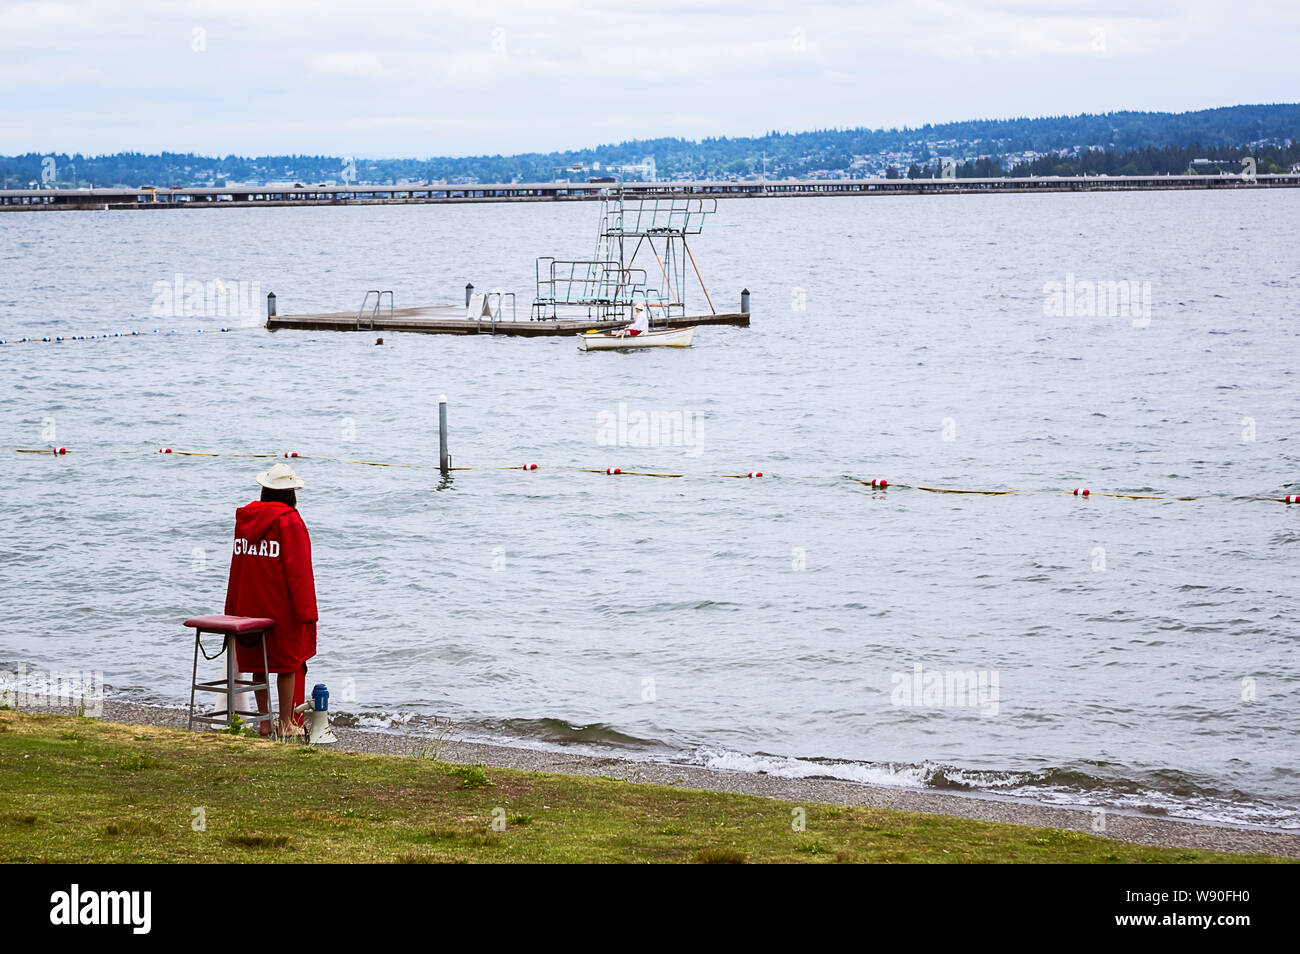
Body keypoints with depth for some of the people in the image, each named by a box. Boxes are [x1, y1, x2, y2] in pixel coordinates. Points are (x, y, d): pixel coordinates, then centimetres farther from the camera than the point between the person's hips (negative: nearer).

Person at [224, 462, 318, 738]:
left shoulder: (244, 518, 6)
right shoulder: (290, 521, -12)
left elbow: (237, 565, 12)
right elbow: (298, 570, -15)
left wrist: (233, 609, 18)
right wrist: (306, 610, -12)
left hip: (249, 605, 6)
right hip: (282, 607, -6)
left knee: (258, 663, 13)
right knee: (288, 662, 4)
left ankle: (264, 722, 18)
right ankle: (287, 724, 6)